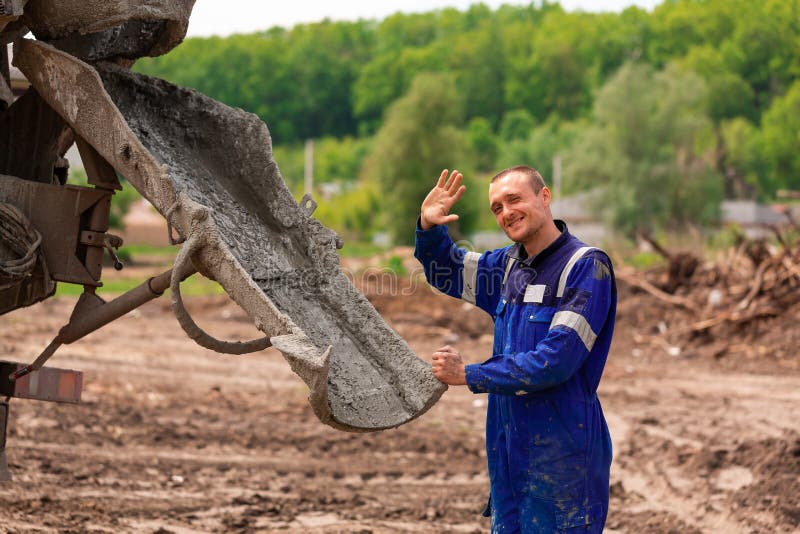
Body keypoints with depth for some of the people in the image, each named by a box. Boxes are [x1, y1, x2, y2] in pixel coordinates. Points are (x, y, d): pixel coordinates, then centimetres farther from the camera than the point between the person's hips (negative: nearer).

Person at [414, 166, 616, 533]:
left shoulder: (587, 267, -13)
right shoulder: (509, 264, 9)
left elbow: (555, 361, -21)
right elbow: (447, 272, 26)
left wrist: (468, 376, -15)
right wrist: (429, 227, 3)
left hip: (563, 449, -7)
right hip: (508, 448, 7)